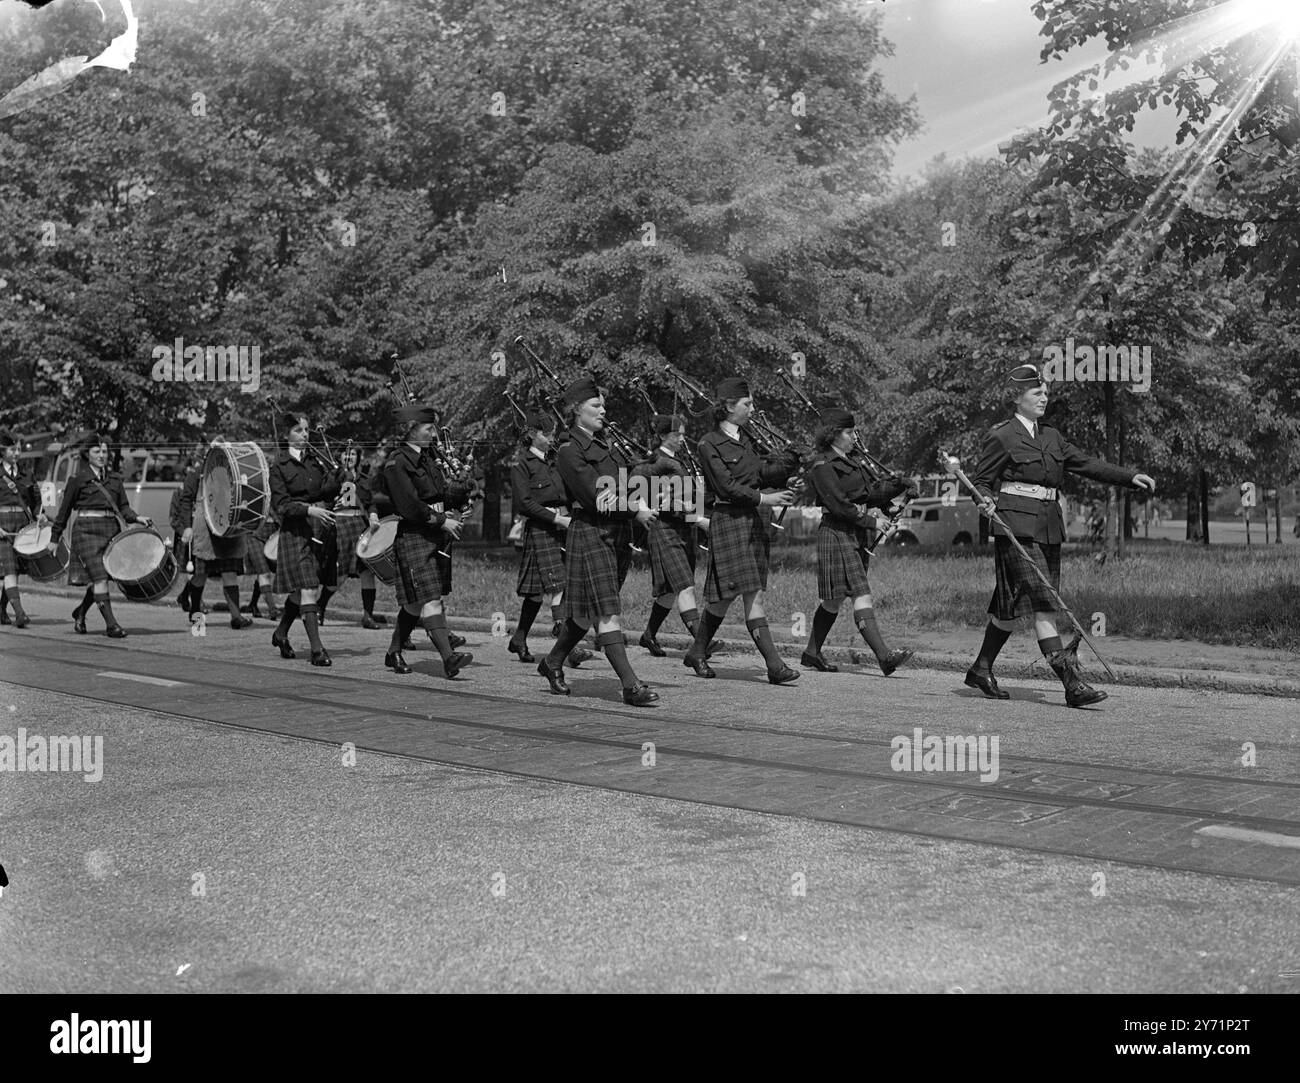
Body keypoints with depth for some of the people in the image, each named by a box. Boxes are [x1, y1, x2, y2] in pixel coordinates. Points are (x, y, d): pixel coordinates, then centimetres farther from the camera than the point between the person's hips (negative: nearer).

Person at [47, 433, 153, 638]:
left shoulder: (114, 478, 14)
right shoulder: (78, 479, 1)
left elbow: (123, 507, 14)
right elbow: (65, 510, 5)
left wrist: (136, 518, -6)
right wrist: (54, 538, 7)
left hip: (111, 529, 5)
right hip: (87, 530, -5)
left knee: (100, 578, 9)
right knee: (100, 577, -13)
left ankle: (80, 613, 33)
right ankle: (111, 624, -14)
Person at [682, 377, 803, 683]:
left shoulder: (745, 440, 16)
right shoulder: (710, 445, -8)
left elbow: (762, 473, 10)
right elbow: (727, 486, -14)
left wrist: (787, 461, -8)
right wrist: (764, 499, -18)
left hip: (752, 520, 8)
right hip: (728, 519, -8)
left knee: (724, 596, 9)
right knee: (752, 594, -10)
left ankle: (697, 653, 23)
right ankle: (774, 665, -11)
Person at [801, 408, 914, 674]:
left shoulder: (851, 462, 19)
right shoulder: (823, 465, -8)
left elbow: (872, 492, 13)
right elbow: (836, 502, -17)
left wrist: (897, 485, -2)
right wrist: (865, 519, -16)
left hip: (856, 535, 9)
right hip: (837, 534, -9)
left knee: (834, 600, 12)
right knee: (862, 595, -14)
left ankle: (812, 652, 22)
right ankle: (884, 656, -20)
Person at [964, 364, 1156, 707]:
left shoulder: (1051, 437, 16)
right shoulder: (1001, 437, -3)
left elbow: (1086, 464, 15)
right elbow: (980, 480, -1)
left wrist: (1130, 477, 7)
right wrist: (987, 501, -23)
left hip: (1049, 529, 7)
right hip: (1016, 527, -7)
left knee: (1010, 606, 10)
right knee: (1041, 602, -13)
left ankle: (981, 669, 23)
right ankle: (1071, 682, -18)